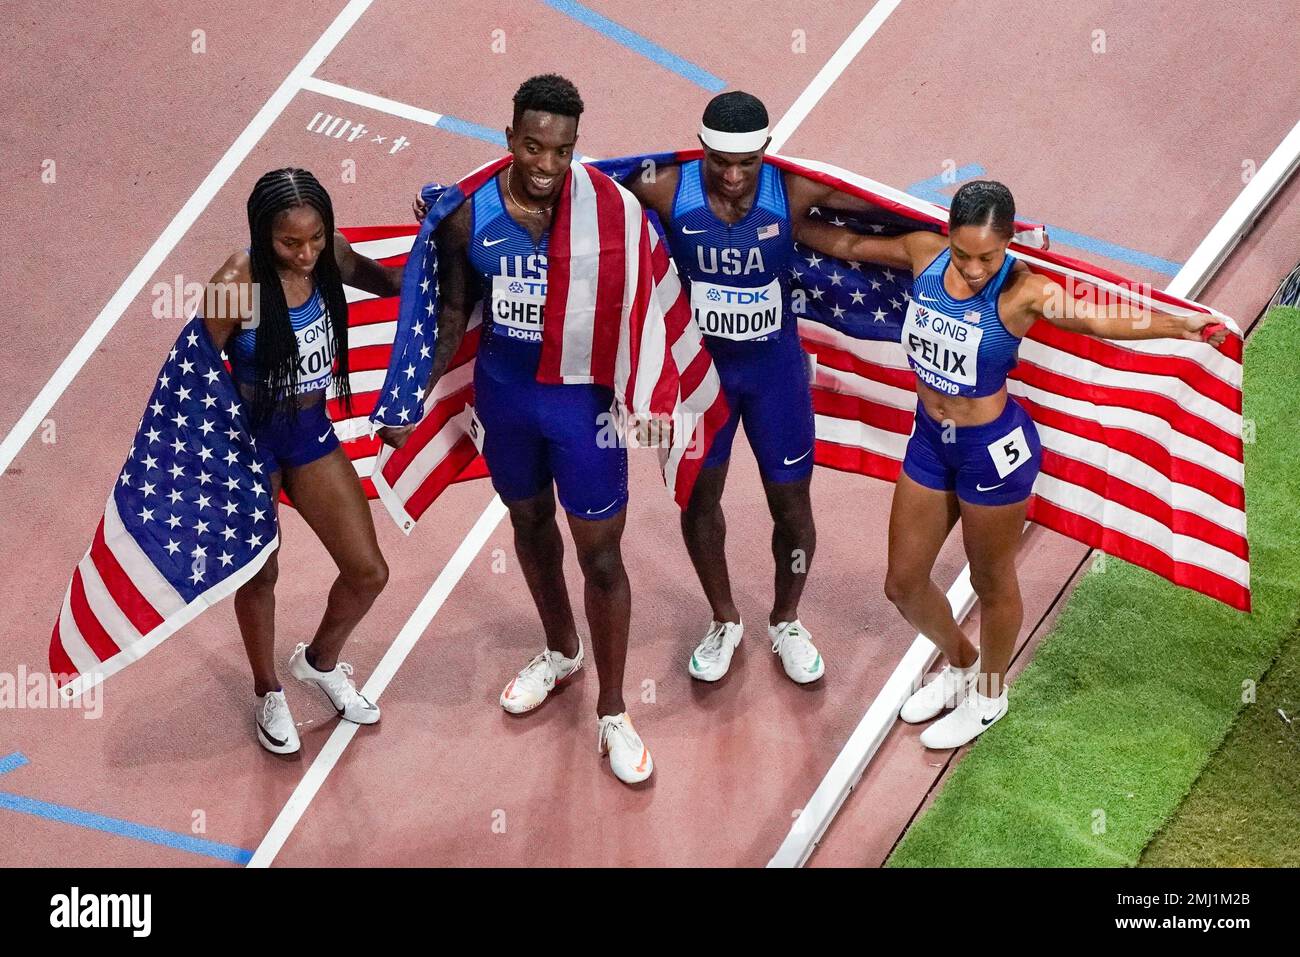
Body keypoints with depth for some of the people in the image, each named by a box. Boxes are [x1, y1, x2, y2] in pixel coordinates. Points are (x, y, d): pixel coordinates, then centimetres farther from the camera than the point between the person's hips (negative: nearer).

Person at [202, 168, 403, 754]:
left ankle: (320, 661, 39)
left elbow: (386, 283, 10)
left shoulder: (328, 258, -12)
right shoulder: (236, 285, -28)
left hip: (312, 432, 5)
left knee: (368, 573, 8)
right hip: (251, 439, -5)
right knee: (260, 574, 15)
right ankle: (268, 694, 41)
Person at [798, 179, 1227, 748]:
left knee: (991, 583, 16)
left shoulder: (1021, 290, -25)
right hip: (930, 440, 6)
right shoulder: (924, 253, -9)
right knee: (903, 583, 18)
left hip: (993, 450, -6)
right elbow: (849, 244, 9)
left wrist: (1179, 325, -53)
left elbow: (1100, 318, -39)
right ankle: (959, 664, 48)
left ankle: (989, 695, 43)